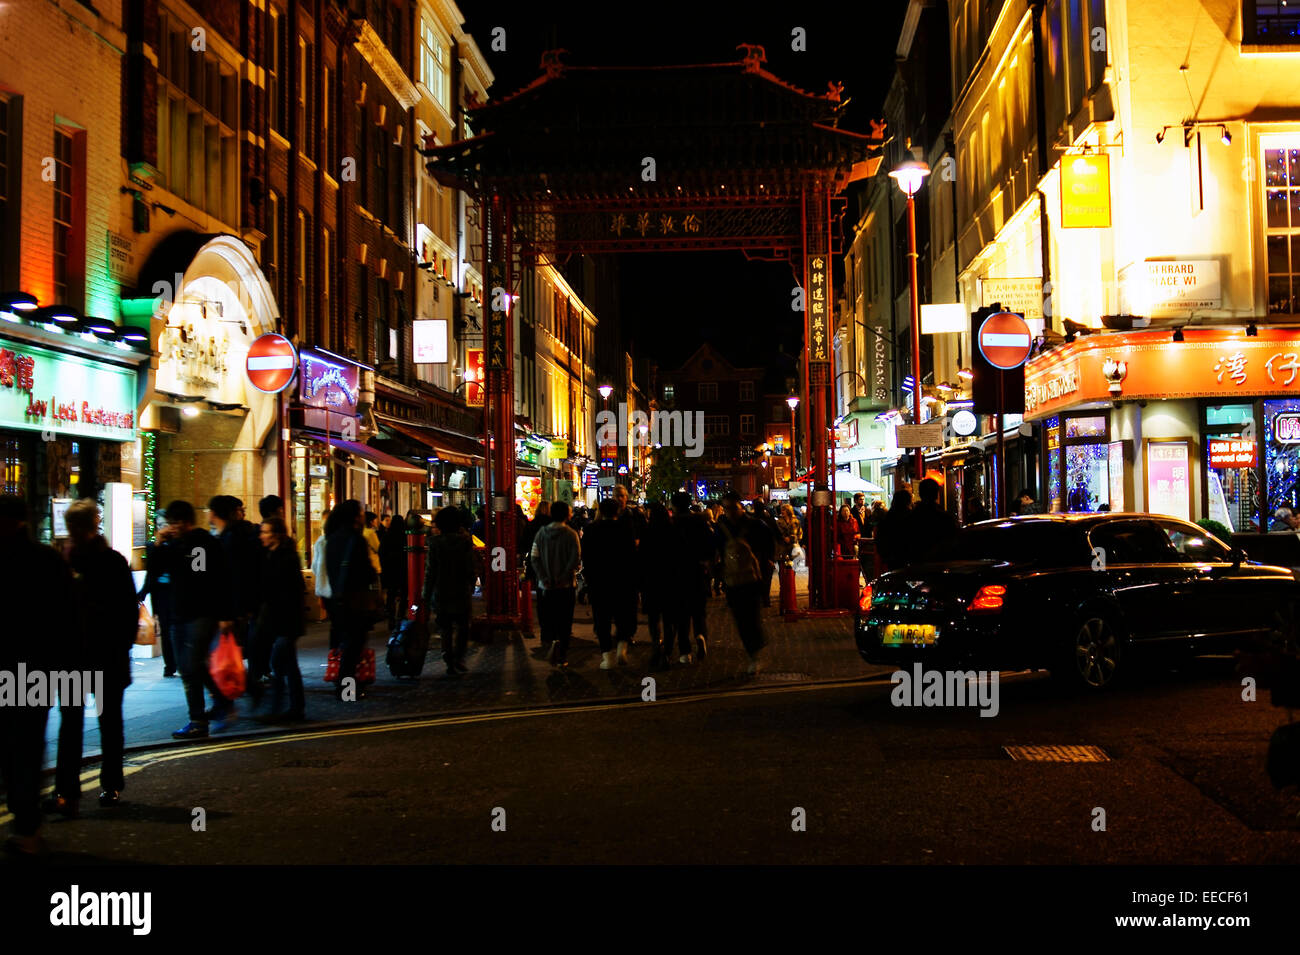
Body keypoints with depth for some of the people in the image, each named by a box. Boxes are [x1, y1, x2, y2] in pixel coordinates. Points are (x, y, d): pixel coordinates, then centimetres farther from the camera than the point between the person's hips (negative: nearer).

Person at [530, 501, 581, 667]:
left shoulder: (541, 533, 2)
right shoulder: (570, 534, -8)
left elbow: (534, 558, -2)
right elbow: (576, 558, -16)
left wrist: (543, 577, -6)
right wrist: (563, 577, -11)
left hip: (546, 585, 2)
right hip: (566, 585, -2)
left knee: (547, 618, 13)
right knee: (564, 621, 7)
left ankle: (553, 640, -14)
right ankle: (562, 658, 8)